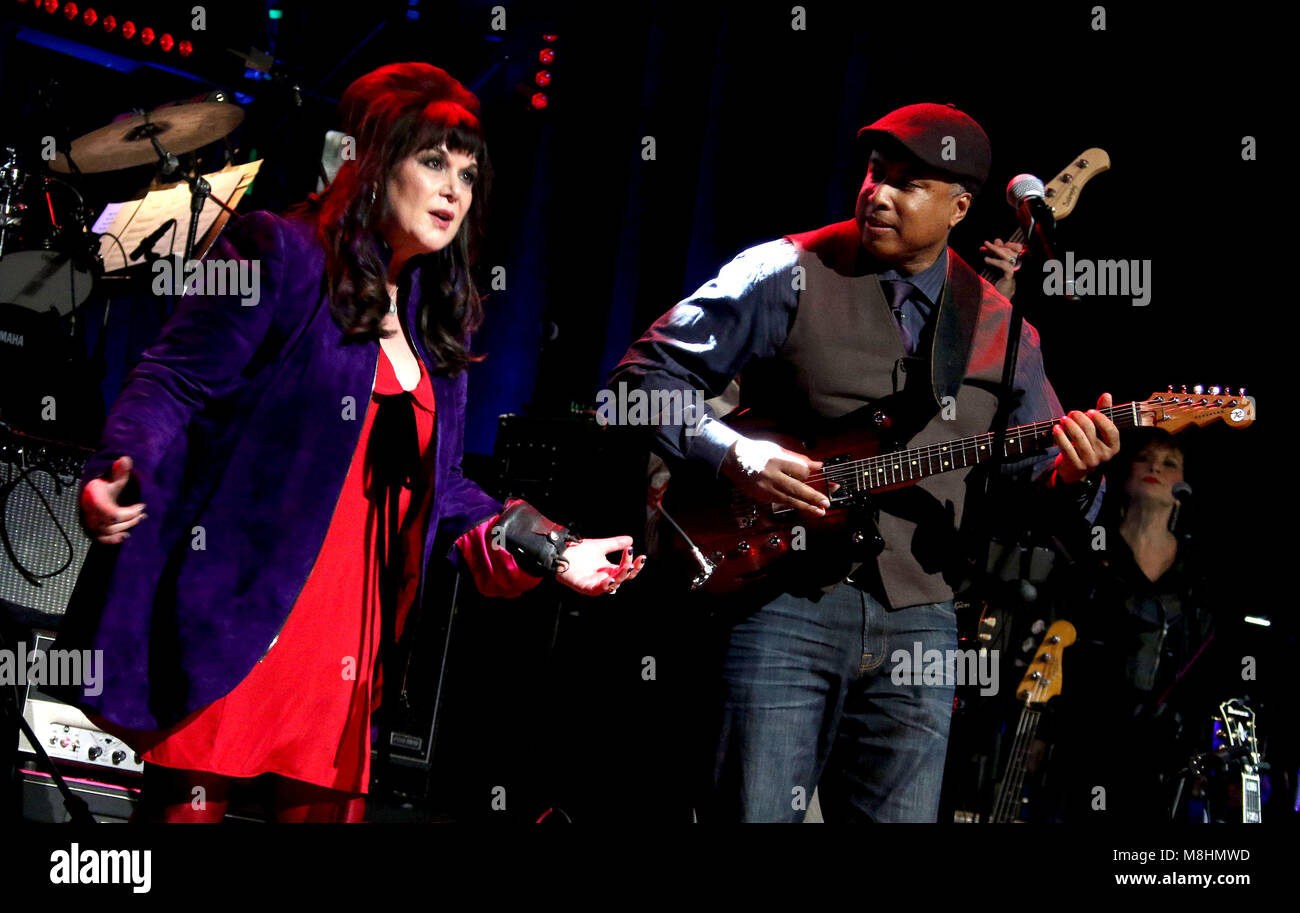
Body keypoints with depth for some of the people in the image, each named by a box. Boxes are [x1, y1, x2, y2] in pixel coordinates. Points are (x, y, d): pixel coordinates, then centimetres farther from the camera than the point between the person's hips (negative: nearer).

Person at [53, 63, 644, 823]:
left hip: (350, 641, 7)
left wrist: (550, 552, 13)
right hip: (236, 618, -7)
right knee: (193, 803, -9)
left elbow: (437, 488, 23)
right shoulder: (280, 256, -1)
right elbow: (172, 386, -7)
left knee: (327, 803, 5)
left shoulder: (437, 319, 20)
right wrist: (121, 477, -26)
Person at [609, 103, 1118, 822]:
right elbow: (644, 375, 0)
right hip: (785, 605, -3)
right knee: (752, 813, -7)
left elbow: (1041, 472, 14)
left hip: (916, 622, 3)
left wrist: (1074, 473, -10)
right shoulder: (789, 276, 0)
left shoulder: (1000, 331, 11)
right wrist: (733, 455, -15)